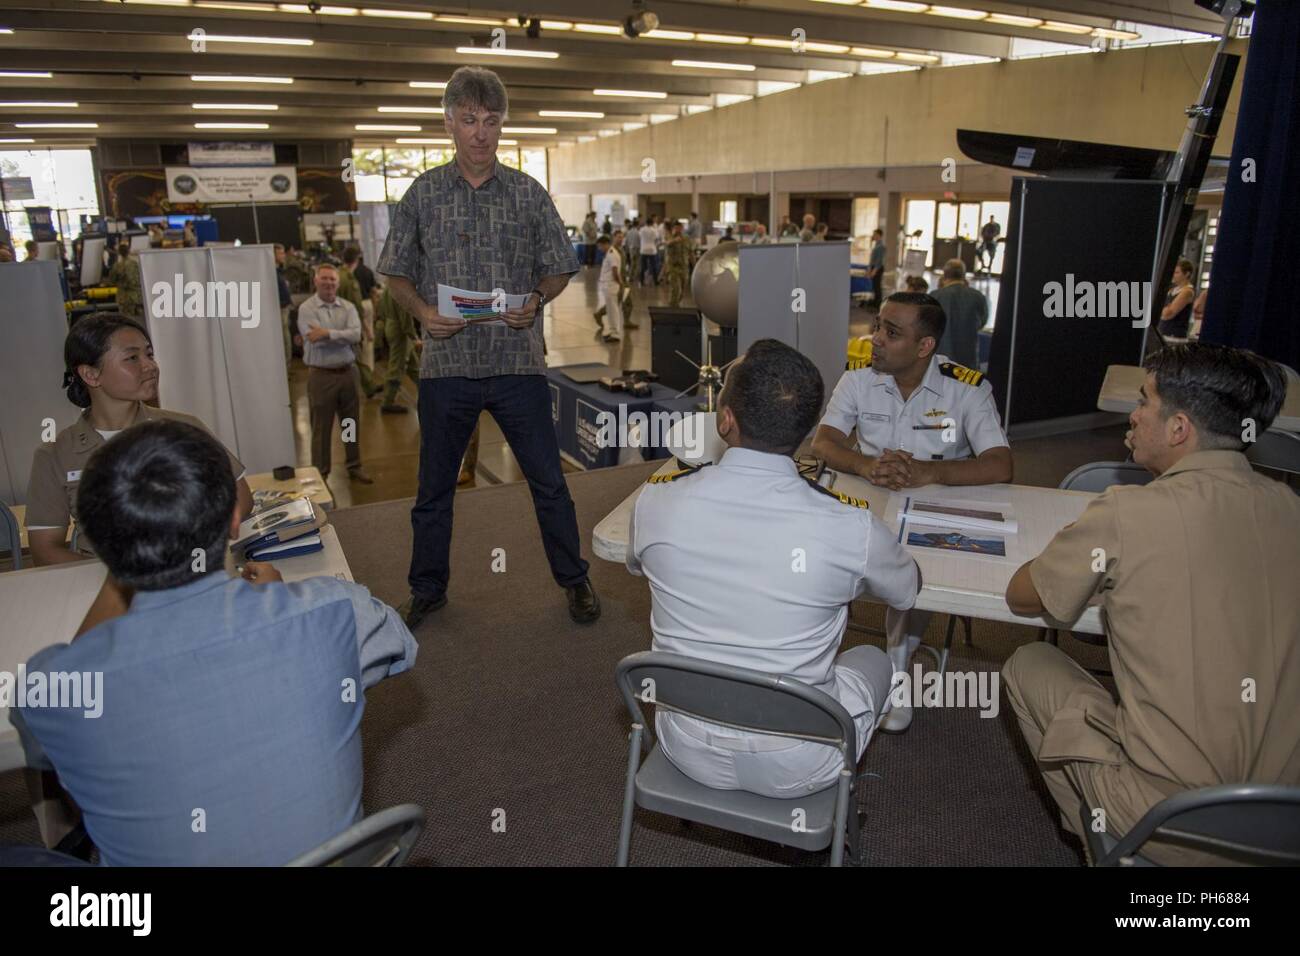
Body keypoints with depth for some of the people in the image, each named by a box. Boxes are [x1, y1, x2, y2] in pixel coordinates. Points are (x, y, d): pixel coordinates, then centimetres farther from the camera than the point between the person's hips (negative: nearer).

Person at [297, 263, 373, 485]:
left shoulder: (348, 307, 4)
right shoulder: (306, 309, -6)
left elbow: (356, 335, -13)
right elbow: (315, 339, -19)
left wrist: (328, 333, -20)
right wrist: (343, 336, -12)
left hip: (349, 372, 4)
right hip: (321, 375, -3)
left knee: (351, 424, 15)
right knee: (321, 427, 6)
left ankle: (354, 467, 29)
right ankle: (320, 473, 16)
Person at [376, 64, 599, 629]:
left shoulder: (529, 194, 4)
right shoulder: (422, 194, 5)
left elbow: (559, 268, 9)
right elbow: (397, 273, 10)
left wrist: (535, 300, -12)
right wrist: (422, 311, -10)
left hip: (518, 363, -1)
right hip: (446, 364, 1)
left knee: (548, 481, 5)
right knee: (434, 487, 12)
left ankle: (574, 580, 23)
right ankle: (428, 589, 30)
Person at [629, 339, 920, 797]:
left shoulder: (655, 500, -18)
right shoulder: (849, 525, -23)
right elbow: (908, 591, 2)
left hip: (690, 753, 2)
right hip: (794, 768, -2)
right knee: (873, 659, 28)